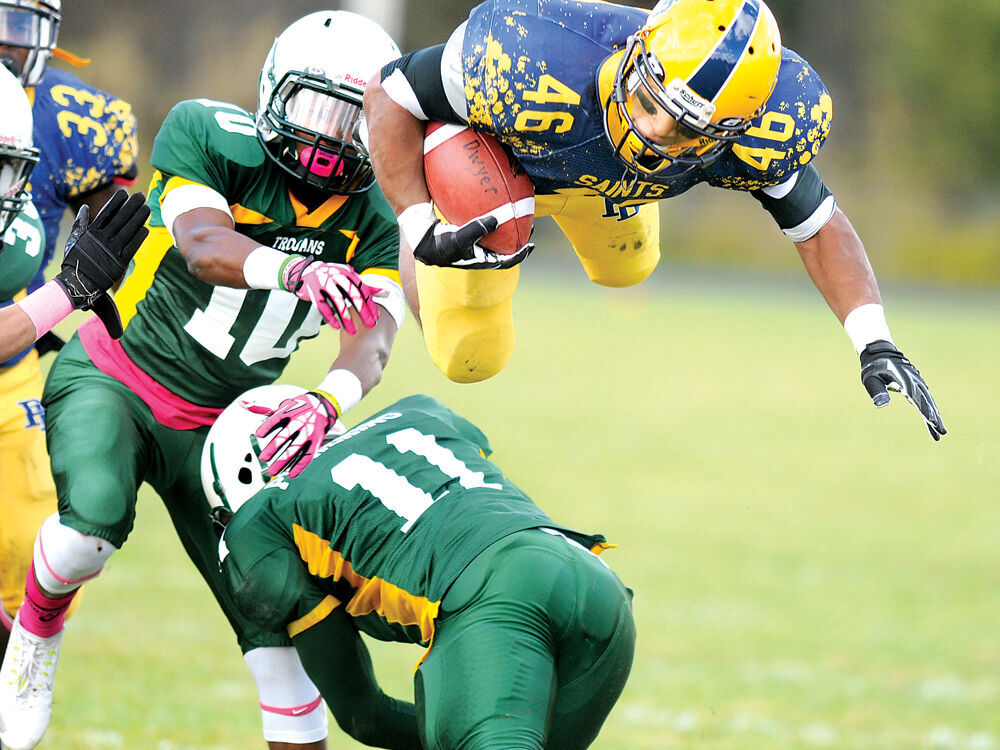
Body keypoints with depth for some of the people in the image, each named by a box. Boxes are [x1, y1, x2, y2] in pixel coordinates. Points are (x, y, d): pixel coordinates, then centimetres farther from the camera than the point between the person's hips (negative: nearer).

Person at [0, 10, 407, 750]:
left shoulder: (369, 220, -5)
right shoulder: (206, 136, -16)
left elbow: (374, 335, -19)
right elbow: (202, 243, -33)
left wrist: (327, 402, -41)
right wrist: (292, 270, -54)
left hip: (216, 423, 4)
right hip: (112, 380, -4)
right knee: (93, 520, -32)